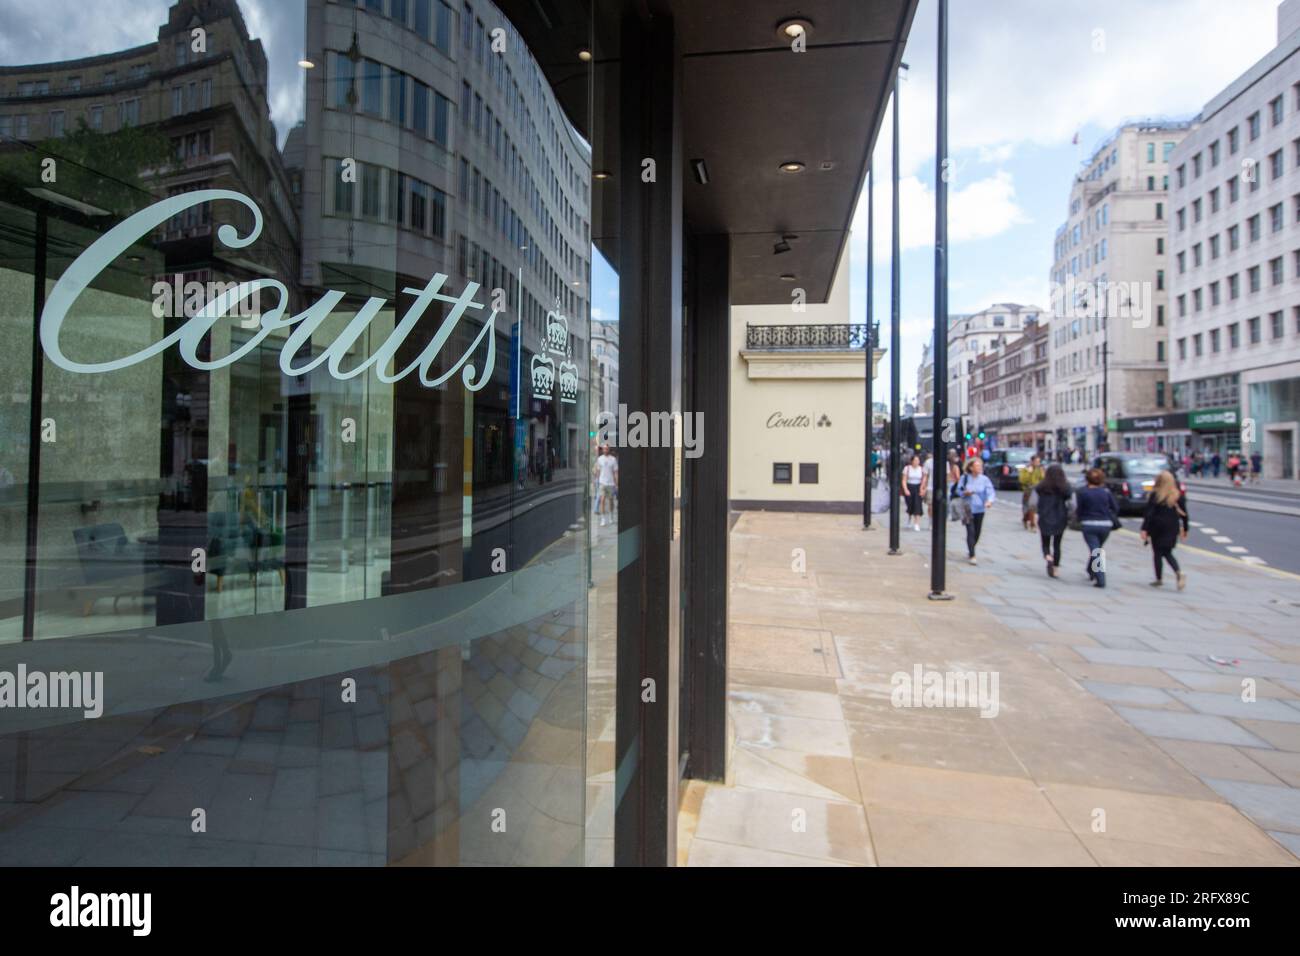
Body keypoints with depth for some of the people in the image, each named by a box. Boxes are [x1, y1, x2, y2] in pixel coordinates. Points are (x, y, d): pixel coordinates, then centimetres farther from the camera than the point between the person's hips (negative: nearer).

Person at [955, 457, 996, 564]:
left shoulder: (984, 479, -3)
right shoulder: (964, 478, -3)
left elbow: (991, 492, -11)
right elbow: (958, 491, 5)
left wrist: (989, 501, -31)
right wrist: (965, 493, -16)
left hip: (979, 509, 2)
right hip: (968, 509, -2)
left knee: (977, 532, 12)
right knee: (971, 532, -10)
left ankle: (971, 550, 38)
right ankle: (972, 556, -8)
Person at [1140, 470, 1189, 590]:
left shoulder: (1155, 495, -9)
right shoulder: (1178, 495, 4)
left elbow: (1149, 514, -14)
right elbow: (1184, 514, 7)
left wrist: (1144, 529, -15)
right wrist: (1185, 529, 17)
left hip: (1158, 528, -4)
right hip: (1173, 529, 4)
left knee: (1157, 553, 6)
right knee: (1168, 553, 15)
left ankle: (1159, 579, 11)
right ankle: (1179, 573, -7)